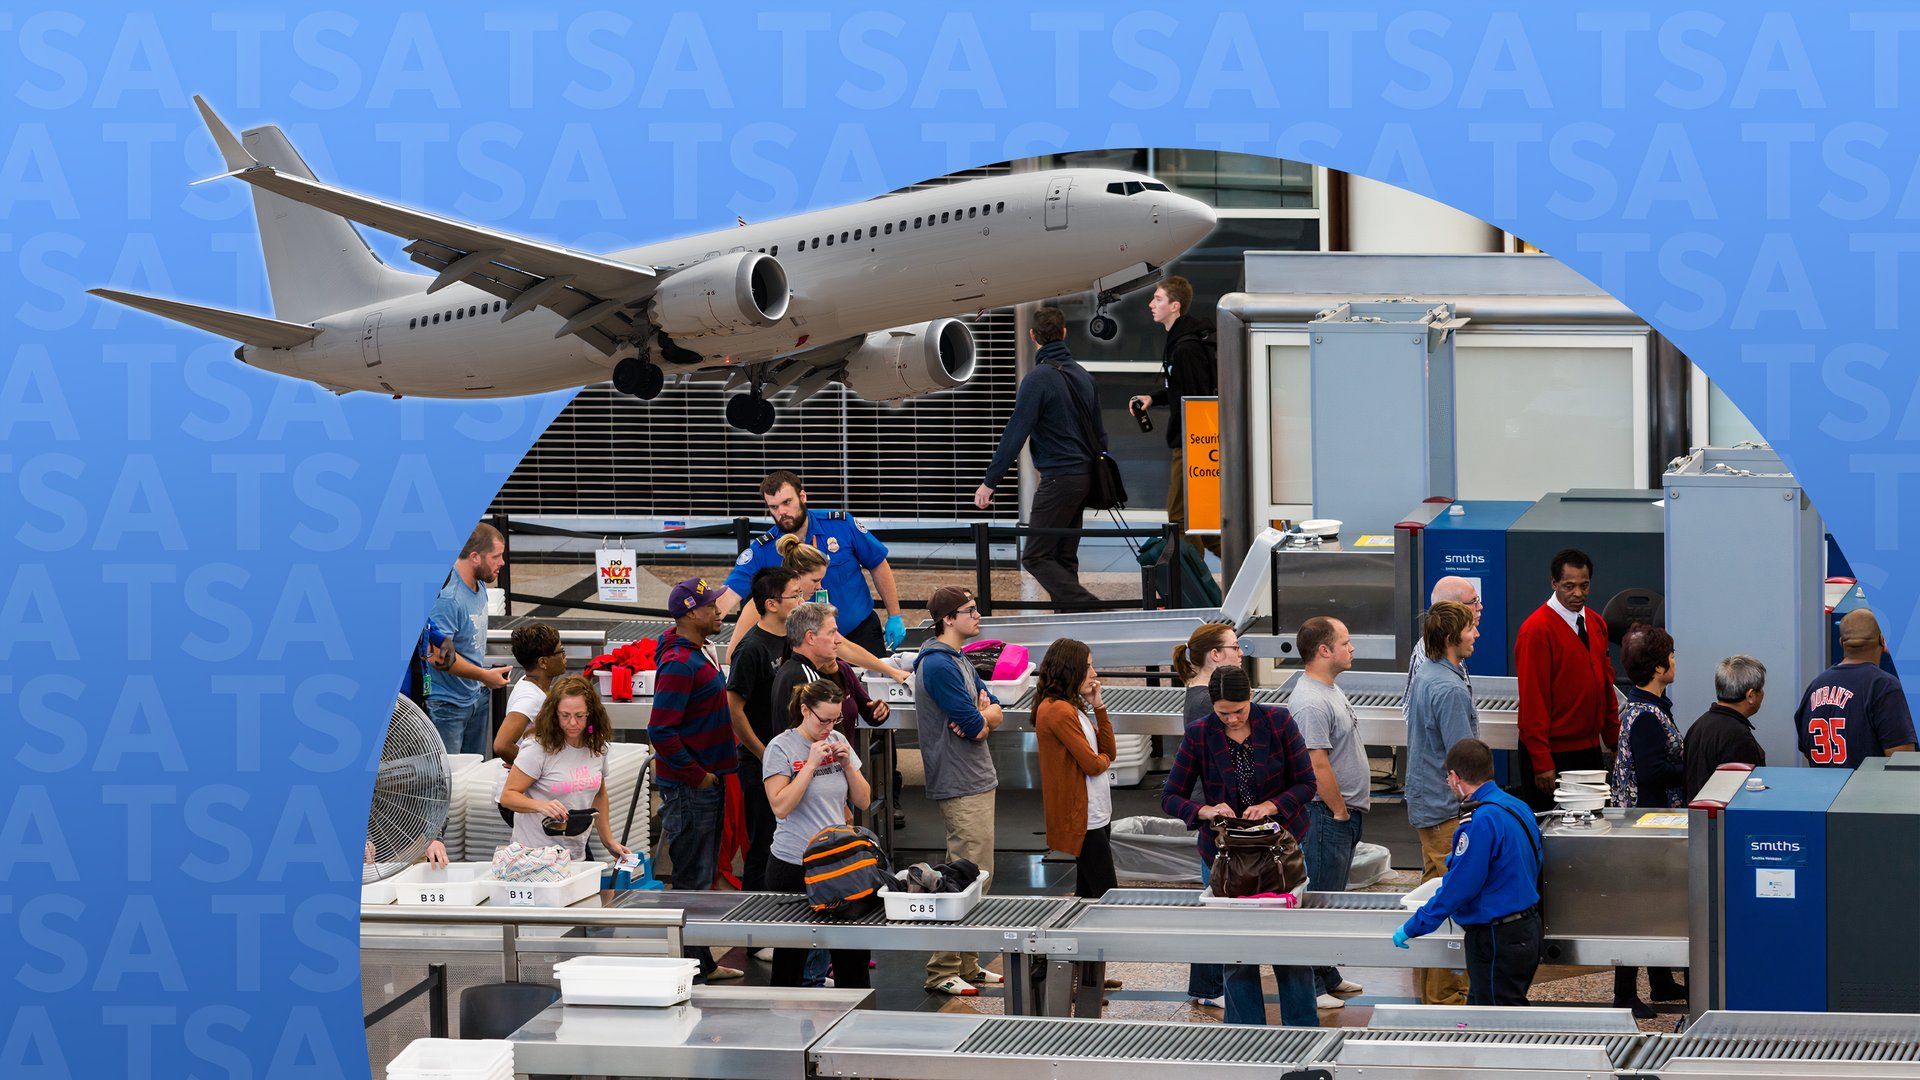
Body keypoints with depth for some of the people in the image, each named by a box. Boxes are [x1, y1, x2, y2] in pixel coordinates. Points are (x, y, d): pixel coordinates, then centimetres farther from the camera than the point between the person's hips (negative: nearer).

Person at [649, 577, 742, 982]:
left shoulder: (696, 654, 12)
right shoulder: (678, 664, -21)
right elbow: (660, 731, -26)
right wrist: (697, 776, -20)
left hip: (707, 781, 11)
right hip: (689, 790, -11)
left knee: (703, 874, 16)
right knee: (693, 880, -4)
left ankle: (704, 964, 24)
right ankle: (692, 968, 1)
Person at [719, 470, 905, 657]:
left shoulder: (841, 524, -11)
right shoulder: (762, 550, -12)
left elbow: (878, 566, 0)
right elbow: (731, 593, -20)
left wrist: (894, 617, 0)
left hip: (862, 632, 0)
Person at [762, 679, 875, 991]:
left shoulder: (839, 742, 9)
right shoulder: (781, 748, -7)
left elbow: (862, 800, 10)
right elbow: (781, 806, -18)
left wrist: (847, 764, -6)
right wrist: (811, 764, -19)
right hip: (793, 867, -5)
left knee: (854, 954, 3)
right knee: (791, 957, 3)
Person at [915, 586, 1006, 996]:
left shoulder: (959, 662, 17)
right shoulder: (938, 665, -16)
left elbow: (996, 711, 13)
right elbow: (975, 724, -20)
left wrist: (983, 716, -10)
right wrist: (983, 717, 2)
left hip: (978, 781, 10)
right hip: (960, 787, -10)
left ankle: (967, 965, 21)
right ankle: (943, 972, -8)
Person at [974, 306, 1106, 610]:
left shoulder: (1038, 379, -13)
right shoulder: (1082, 375, 12)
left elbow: (1016, 434, -15)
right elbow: (1099, 432, 18)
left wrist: (991, 482, -12)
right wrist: (1098, 468, 29)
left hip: (1058, 479, -8)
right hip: (1085, 477, 8)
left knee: (1036, 557, -6)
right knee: (1064, 558, 13)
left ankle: (1089, 609, -17)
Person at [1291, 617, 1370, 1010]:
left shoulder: (1331, 689, 12)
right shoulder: (1310, 702, -22)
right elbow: (1318, 766, -24)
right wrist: (1339, 811, -16)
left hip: (1343, 814, 11)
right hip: (1326, 814, -11)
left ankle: (1328, 977, 29)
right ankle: (1309, 988, -1)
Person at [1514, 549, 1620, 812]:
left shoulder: (1596, 623, 11)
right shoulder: (1537, 629, -13)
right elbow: (1532, 698, -15)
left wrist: (1614, 740, 12)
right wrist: (1541, 762, -18)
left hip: (1590, 749, 7)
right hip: (1554, 754, -7)